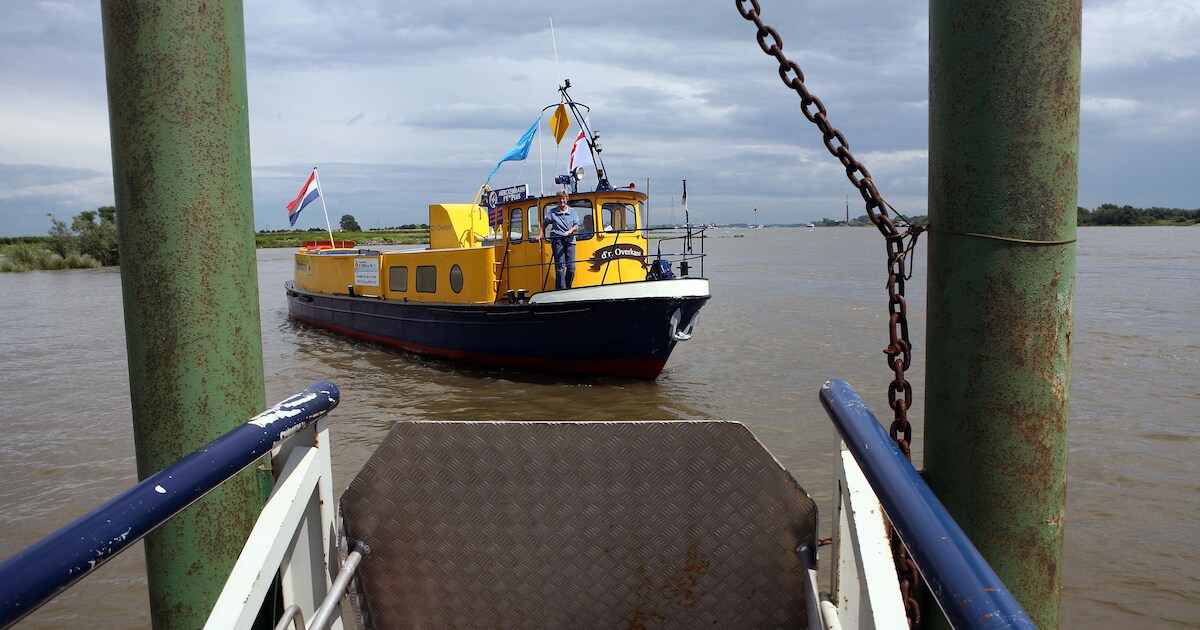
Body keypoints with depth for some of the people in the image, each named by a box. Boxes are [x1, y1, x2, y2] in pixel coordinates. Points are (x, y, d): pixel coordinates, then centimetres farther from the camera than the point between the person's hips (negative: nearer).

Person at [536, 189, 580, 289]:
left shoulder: (572, 212, 11)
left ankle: (568, 288, 15)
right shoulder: (552, 212, 9)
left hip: (570, 240, 2)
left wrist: (569, 231, -15)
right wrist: (540, 235, 3)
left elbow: (576, 226, 3)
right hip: (557, 240, -2)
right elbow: (544, 225, 15)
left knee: (571, 267, -1)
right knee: (560, 267, -7)